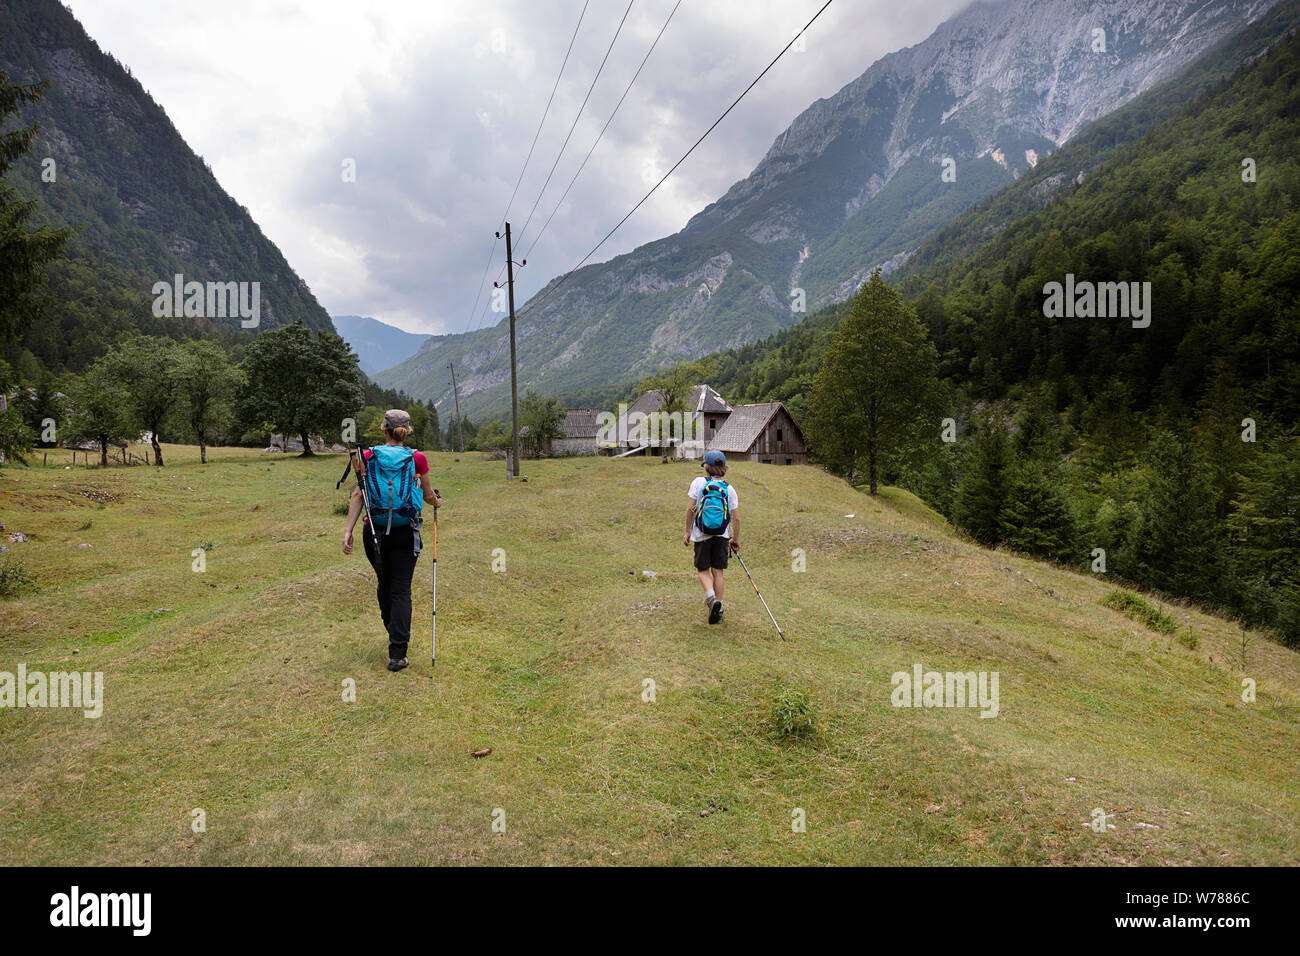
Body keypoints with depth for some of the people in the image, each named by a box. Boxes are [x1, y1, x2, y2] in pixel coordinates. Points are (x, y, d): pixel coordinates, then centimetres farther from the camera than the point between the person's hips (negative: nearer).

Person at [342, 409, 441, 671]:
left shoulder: (369, 456, -2)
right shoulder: (417, 459, -5)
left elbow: (358, 495, -6)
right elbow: (428, 495, 5)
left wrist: (348, 530, -6)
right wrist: (437, 502, 28)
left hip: (374, 531, 2)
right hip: (405, 532, -2)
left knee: (384, 584, 21)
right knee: (401, 590, 2)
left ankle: (395, 634, 40)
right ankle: (397, 653, -4)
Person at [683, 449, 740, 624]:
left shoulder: (699, 482, -3)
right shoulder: (729, 489, 2)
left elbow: (691, 509, -6)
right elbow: (736, 518, 1)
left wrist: (687, 531, 3)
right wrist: (736, 539, 13)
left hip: (701, 535, -2)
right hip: (722, 536, 2)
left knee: (703, 570, 8)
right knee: (718, 572, 9)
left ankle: (711, 597, -18)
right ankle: (717, 610, 10)